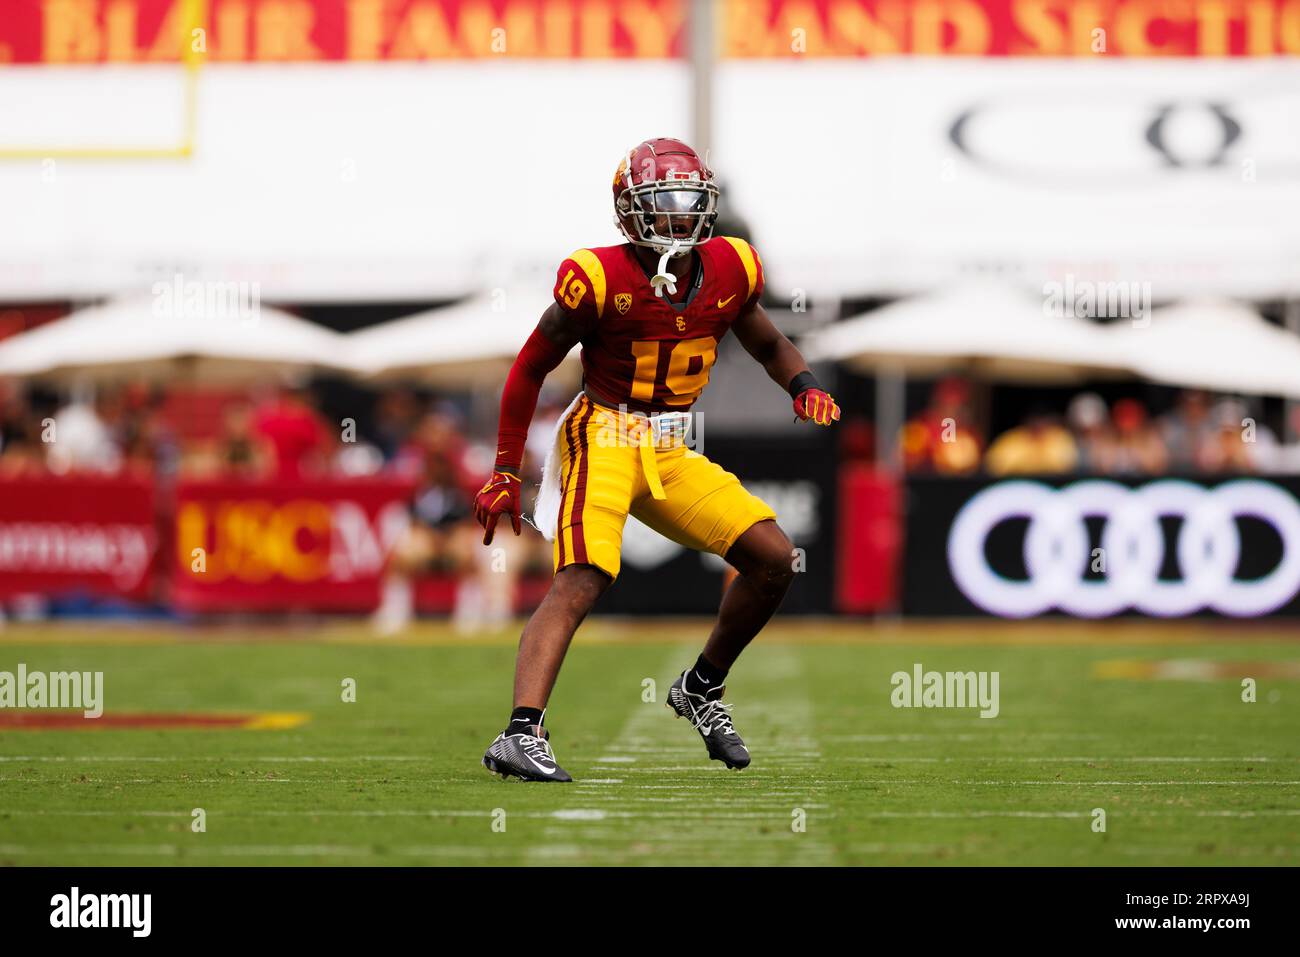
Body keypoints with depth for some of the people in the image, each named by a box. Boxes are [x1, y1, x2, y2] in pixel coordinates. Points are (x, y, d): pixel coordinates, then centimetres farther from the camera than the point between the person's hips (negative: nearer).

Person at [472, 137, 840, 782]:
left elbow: (768, 346, 21)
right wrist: (505, 472, -2)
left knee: (773, 559, -1)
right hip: (604, 439, -6)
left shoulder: (728, 271, 2)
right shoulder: (600, 280, -14)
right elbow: (531, 368, -3)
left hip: (671, 453, 6)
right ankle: (521, 734, -34)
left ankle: (702, 688, 19)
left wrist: (804, 386, -2)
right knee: (580, 583, -24)